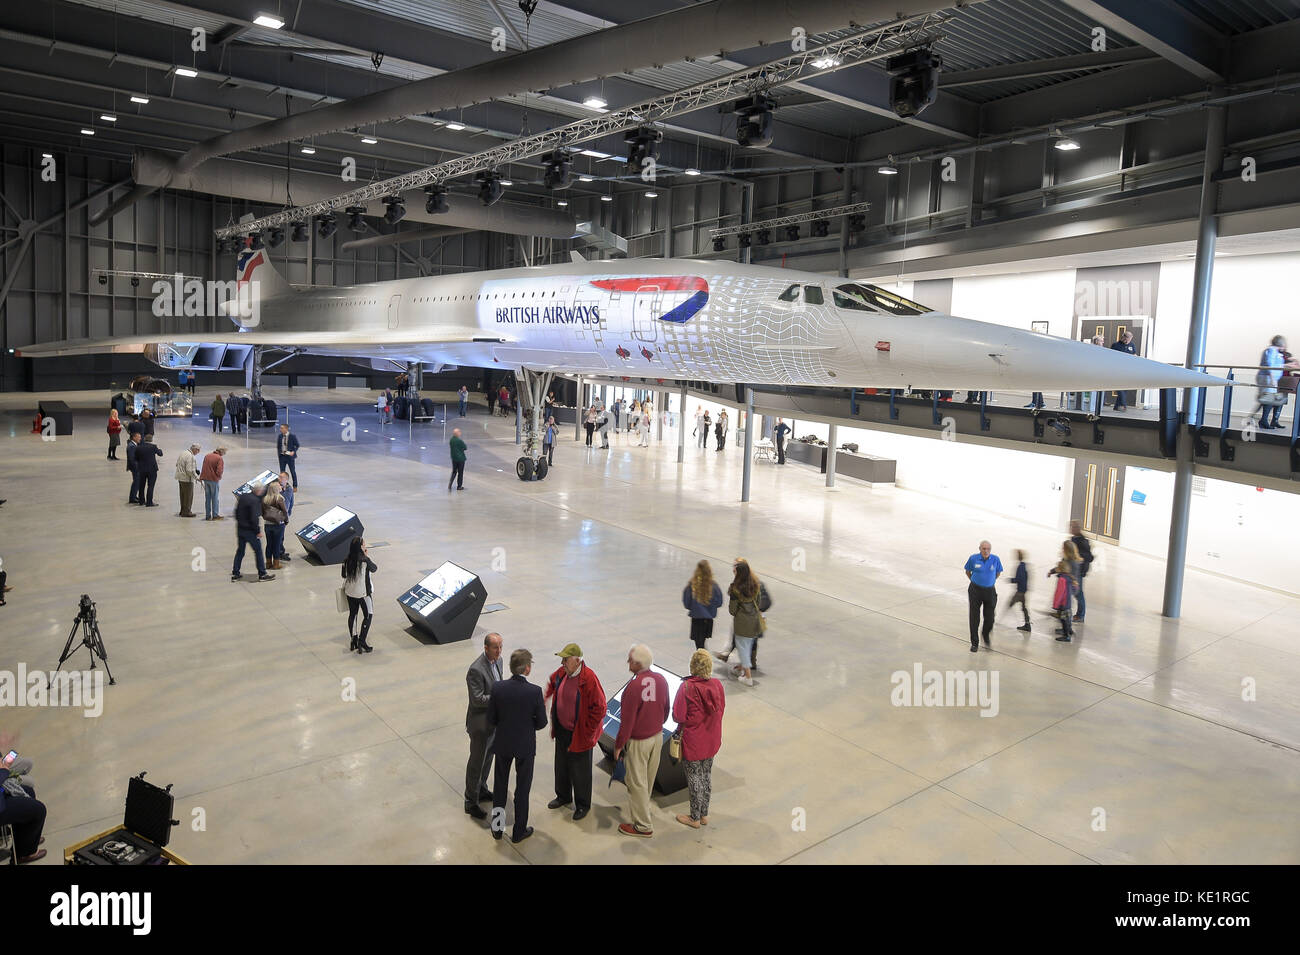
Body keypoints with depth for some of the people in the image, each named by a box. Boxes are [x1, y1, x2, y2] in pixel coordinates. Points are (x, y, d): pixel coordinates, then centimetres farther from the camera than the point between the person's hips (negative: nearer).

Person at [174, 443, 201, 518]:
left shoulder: (182, 453, 9)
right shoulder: (190, 456, -21)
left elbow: (177, 464, 18)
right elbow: (190, 470, -25)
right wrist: (196, 477, -14)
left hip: (180, 478, 9)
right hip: (187, 479, -9)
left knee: (183, 495, 18)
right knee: (188, 496, 1)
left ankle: (182, 511, 27)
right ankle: (186, 512, 6)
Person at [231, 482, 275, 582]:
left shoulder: (242, 496, 5)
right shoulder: (255, 500, -21)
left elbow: (236, 511, 15)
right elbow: (254, 518, -24)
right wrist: (258, 531, -14)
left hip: (240, 529, 8)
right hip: (250, 531, -8)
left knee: (240, 551, 17)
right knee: (258, 551, 2)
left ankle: (235, 573, 21)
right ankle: (262, 574, 7)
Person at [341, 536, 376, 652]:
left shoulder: (346, 561, -5)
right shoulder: (365, 561, -21)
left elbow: (344, 576, 4)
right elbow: (375, 570, -5)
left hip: (350, 592, 5)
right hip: (363, 592, -5)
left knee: (352, 614, 16)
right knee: (368, 615, 8)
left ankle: (354, 640, 22)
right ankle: (361, 641, 3)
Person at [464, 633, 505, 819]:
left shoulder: (497, 660, 0)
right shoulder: (476, 670, -28)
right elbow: (478, 699, -28)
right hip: (480, 723, -8)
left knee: (488, 757, 23)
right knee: (476, 762, 5)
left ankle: (481, 790, 43)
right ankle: (471, 802, 19)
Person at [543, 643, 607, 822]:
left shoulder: (589, 679, -27)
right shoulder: (561, 673, -5)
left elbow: (599, 709, -23)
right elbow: (552, 682, 22)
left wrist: (586, 733, -19)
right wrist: (545, 697, 9)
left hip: (580, 734, -7)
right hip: (561, 730, 7)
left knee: (580, 772, 9)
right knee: (561, 766, 23)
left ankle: (582, 805, 29)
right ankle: (563, 796, 45)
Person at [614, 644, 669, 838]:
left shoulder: (634, 686, -28)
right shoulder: (661, 680, -6)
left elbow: (627, 720, -21)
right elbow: (666, 708, 7)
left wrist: (619, 745, -10)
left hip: (638, 741, -7)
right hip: (657, 736, 7)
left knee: (637, 782, 6)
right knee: (649, 778, 23)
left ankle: (643, 826, 15)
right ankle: (642, 808, 43)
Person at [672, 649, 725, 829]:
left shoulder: (687, 687, -25)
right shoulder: (717, 685, -10)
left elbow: (678, 716, -19)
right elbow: (721, 710, 3)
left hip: (693, 742, -5)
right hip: (712, 740, 5)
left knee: (694, 778, 11)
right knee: (707, 775, 20)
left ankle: (695, 818, 25)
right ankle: (704, 815, 34)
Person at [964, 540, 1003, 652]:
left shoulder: (995, 559, -7)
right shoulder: (973, 558, -10)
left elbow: (998, 573, 11)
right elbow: (968, 571, 7)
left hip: (989, 591, 1)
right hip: (975, 591, -1)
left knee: (989, 618, 4)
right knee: (974, 618, 1)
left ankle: (986, 637, 34)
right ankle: (974, 643, 13)